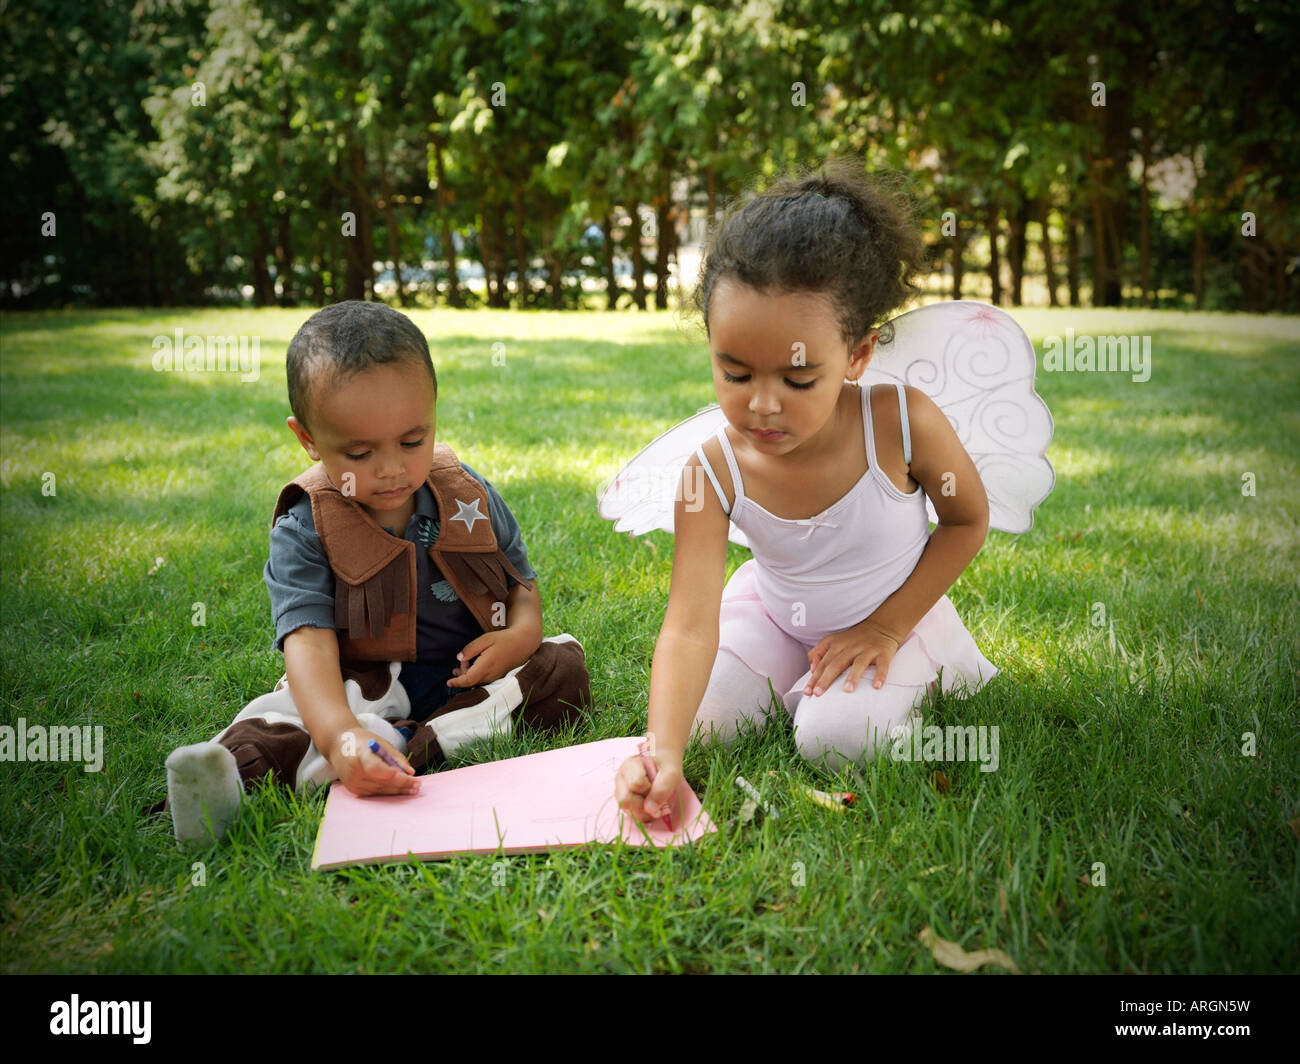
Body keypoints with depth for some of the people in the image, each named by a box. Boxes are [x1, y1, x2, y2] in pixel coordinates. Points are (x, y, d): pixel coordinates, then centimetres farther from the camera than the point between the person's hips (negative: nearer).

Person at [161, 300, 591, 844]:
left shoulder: (469, 496, 0)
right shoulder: (304, 530, -11)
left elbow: (522, 582, 12)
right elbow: (310, 642, -24)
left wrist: (522, 631, -14)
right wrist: (339, 734, -44)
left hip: (465, 676, 3)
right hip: (366, 684, -3)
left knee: (563, 664, -19)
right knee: (285, 708, -28)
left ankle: (406, 743, -33)